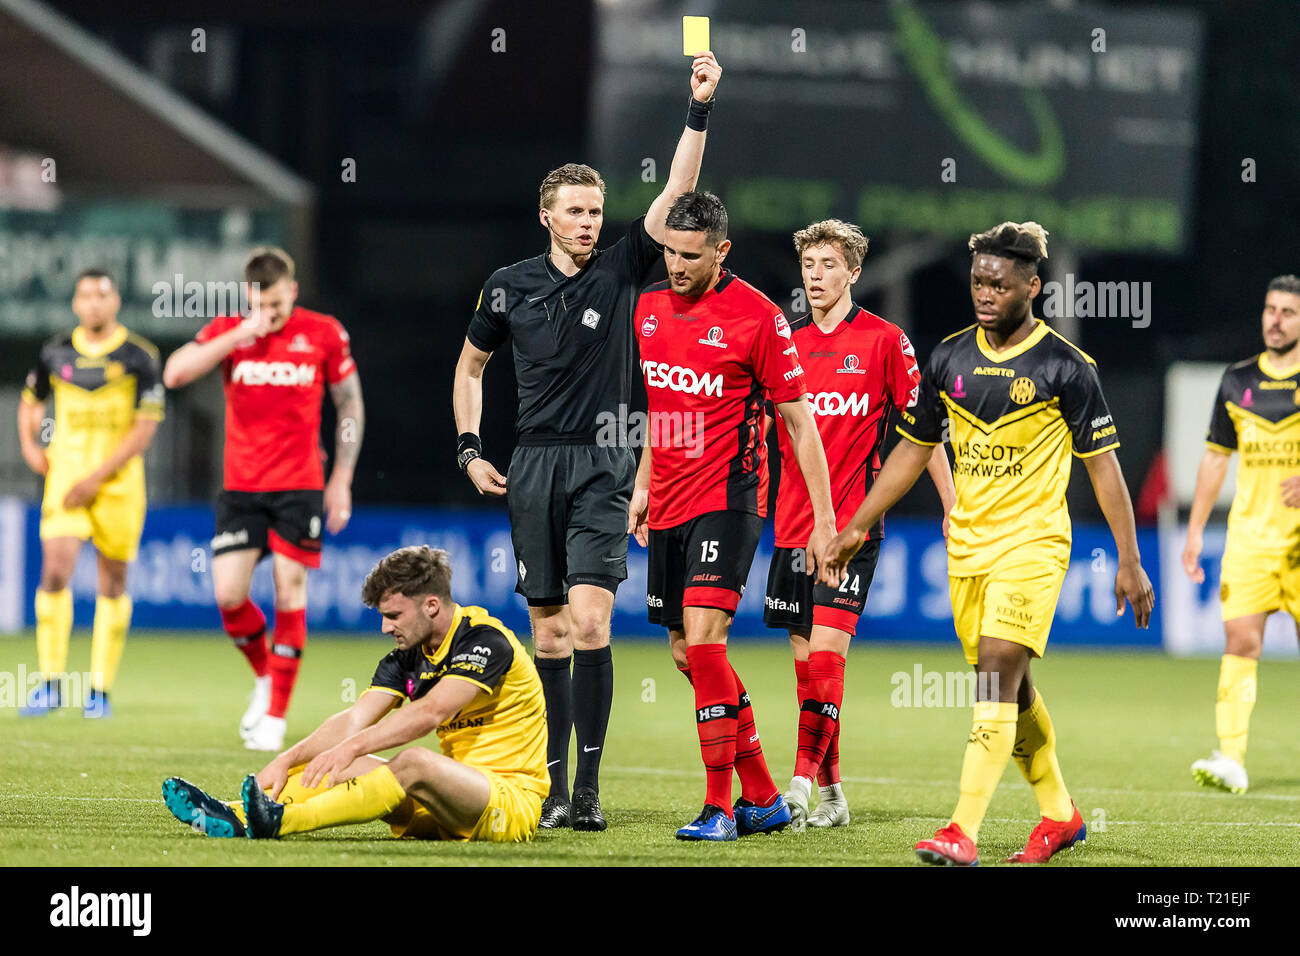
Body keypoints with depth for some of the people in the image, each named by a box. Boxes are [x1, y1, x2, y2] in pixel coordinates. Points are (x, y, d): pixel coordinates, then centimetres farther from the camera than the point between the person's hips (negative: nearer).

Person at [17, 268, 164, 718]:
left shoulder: (139, 356, -4)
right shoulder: (56, 352, 6)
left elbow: (145, 428, -7)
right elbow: (31, 401, 23)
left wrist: (97, 477, -13)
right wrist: (29, 445, 5)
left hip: (118, 479, -1)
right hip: (65, 475, 1)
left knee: (112, 583, 3)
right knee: (55, 570, -13)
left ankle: (100, 689, 13)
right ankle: (50, 683, -5)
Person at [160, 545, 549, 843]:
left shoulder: (486, 640, -14)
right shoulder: (408, 656, 11)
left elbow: (430, 713, -28)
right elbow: (354, 720, 2)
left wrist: (352, 747, -36)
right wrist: (286, 760, -13)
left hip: (512, 799, -8)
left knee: (414, 762, -34)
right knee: (347, 767, -9)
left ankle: (281, 821, -47)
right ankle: (236, 816, -27)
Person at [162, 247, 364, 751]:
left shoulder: (324, 333, -1)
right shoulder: (228, 331, 1)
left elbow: (351, 406, 9)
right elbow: (175, 373, -14)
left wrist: (341, 478, 4)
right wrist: (238, 336, -21)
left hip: (299, 486, -1)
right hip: (240, 487, 1)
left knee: (289, 593, -6)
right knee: (228, 595, -7)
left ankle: (275, 716, 2)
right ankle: (264, 675, 22)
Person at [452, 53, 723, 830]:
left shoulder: (622, 270, 1)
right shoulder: (510, 288, 6)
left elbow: (677, 192, -8)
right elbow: (471, 366, 19)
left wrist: (700, 110, -17)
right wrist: (470, 451, 9)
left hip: (601, 469, -2)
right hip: (533, 468, 2)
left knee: (590, 623, -14)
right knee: (549, 632, 4)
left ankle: (589, 785, -10)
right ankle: (556, 784, 10)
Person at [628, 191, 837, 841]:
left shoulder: (755, 315, -10)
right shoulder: (651, 307, 9)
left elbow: (800, 420, -6)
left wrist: (825, 519, -7)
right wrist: (644, 483, 22)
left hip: (727, 499, -7)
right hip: (669, 506, 7)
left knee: (702, 636, -20)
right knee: (687, 654, 9)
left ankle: (720, 807, -16)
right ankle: (762, 797, 20)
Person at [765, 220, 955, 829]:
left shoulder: (884, 340, -1)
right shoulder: (787, 340, 10)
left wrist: (953, 508, -1)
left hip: (853, 522, -5)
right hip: (793, 522, 5)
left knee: (826, 650, -15)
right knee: (805, 658, 5)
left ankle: (803, 782, -20)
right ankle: (830, 796, 11)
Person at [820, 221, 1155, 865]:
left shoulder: (1065, 367, -7)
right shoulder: (949, 358, 6)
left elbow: (1103, 464, -4)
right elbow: (913, 449, 15)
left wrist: (1130, 562, -6)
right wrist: (856, 529, 11)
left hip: (1033, 542, -6)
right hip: (966, 544, 6)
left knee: (997, 673, -18)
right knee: (1010, 689, 12)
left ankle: (962, 834, -23)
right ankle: (1059, 815, 29)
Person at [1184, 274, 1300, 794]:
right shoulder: (1238, 380, 10)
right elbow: (1215, 457, 15)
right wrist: (1195, 531, 11)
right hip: (1249, 534, 2)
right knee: (1240, 641, -10)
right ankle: (1231, 759, -16)